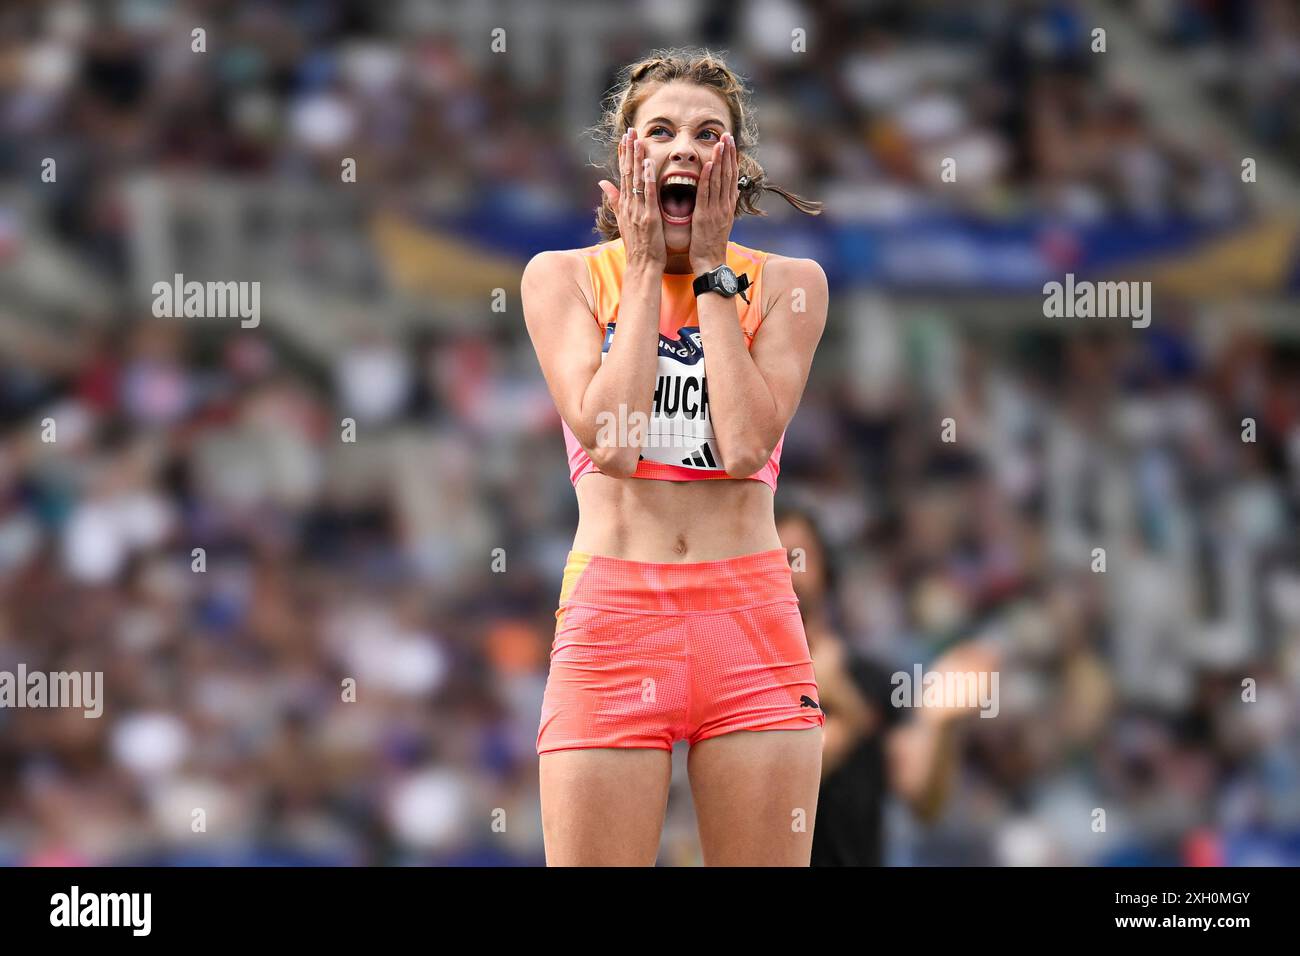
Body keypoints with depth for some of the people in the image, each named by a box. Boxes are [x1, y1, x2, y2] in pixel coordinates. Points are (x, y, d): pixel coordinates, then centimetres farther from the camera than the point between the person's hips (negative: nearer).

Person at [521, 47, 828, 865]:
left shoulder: (787, 285, 9)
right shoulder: (564, 277, 7)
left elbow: (746, 445, -8)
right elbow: (608, 439, -10)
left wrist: (711, 272, -1)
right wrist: (647, 268, -2)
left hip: (751, 616, 1)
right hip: (614, 615, -1)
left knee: (765, 859, 0)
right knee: (594, 860, -6)